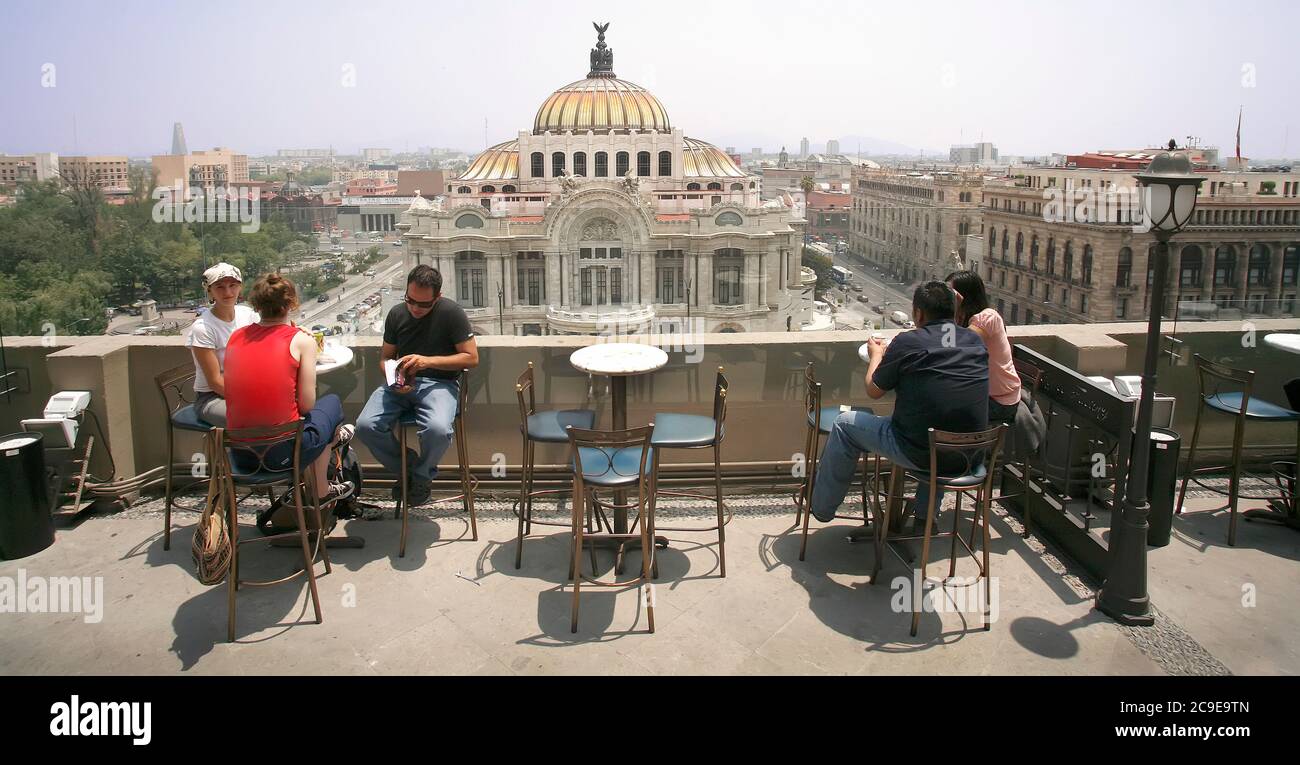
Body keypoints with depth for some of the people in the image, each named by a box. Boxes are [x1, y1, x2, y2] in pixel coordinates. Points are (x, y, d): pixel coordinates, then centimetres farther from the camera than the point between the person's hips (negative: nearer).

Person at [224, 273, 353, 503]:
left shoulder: (236, 337, 6)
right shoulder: (301, 340, -8)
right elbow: (306, 405, -9)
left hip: (240, 455, 5)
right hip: (281, 453, -5)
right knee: (331, 402, 23)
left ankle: (320, 490, 43)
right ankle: (322, 492, 37)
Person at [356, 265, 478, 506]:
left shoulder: (451, 313, -7)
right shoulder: (397, 314, 7)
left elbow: (471, 358, -8)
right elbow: (385, 357, 16)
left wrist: (428, 361, -18)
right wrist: (395, 379, -7)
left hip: (439, 383, -4)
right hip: (401, 384, 4)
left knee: (438, 429, -36)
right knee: (365, 426, -22)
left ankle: (422, 475, 1)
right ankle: (406, 469, 7)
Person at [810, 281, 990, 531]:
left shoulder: (908, 342, -11)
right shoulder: (975, 341, 4)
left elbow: (874, 391, 1)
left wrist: (877, 355, 21)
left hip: (919, 454, -5)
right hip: (970, 457, 6)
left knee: (845, 424, 14)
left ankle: (821, 507, 28)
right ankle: (925, 517, 42)